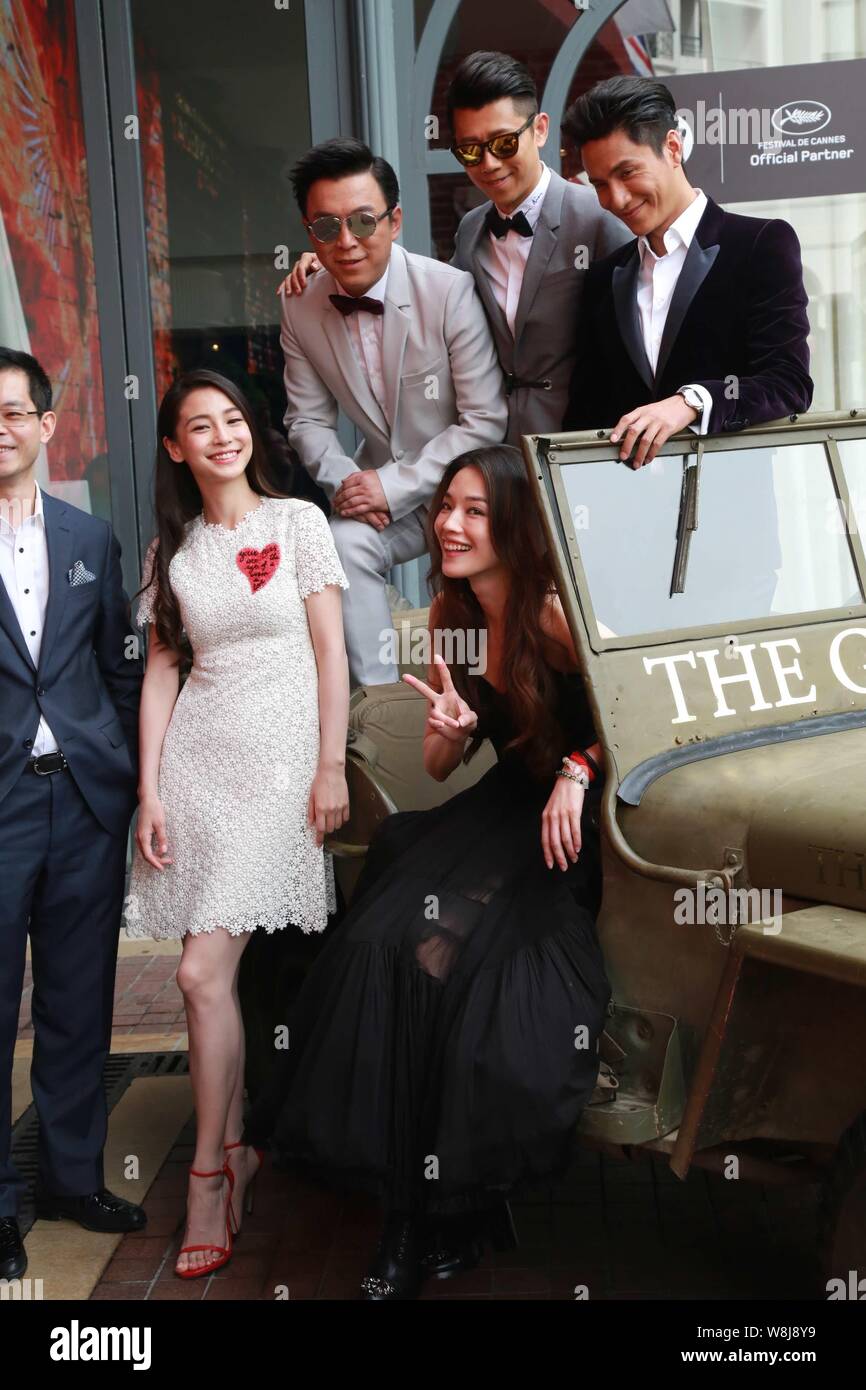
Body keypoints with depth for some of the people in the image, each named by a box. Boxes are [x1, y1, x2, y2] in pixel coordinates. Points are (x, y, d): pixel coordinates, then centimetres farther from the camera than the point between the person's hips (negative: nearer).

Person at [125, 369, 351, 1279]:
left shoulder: (298, 521, 3)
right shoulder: (172, 549, 12)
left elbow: (330, 650, -1)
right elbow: (161, 669, 10)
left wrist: (332, 767, -7)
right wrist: (149, 789, 2)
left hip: (278, 755, -4)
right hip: (198, 753, 4)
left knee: (203, 971, -11)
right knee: (211, 971, 4)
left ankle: (209, 1172, 3)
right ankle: (236, 1146, 21)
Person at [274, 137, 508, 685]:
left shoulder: (450, 291, -18)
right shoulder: (301, 309, -4)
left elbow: (486, 422, -17)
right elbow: (309, 420, 7)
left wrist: (395, 486, -22)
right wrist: (343, 480, -14)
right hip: (383, 487, 3)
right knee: (347, 543, -25)